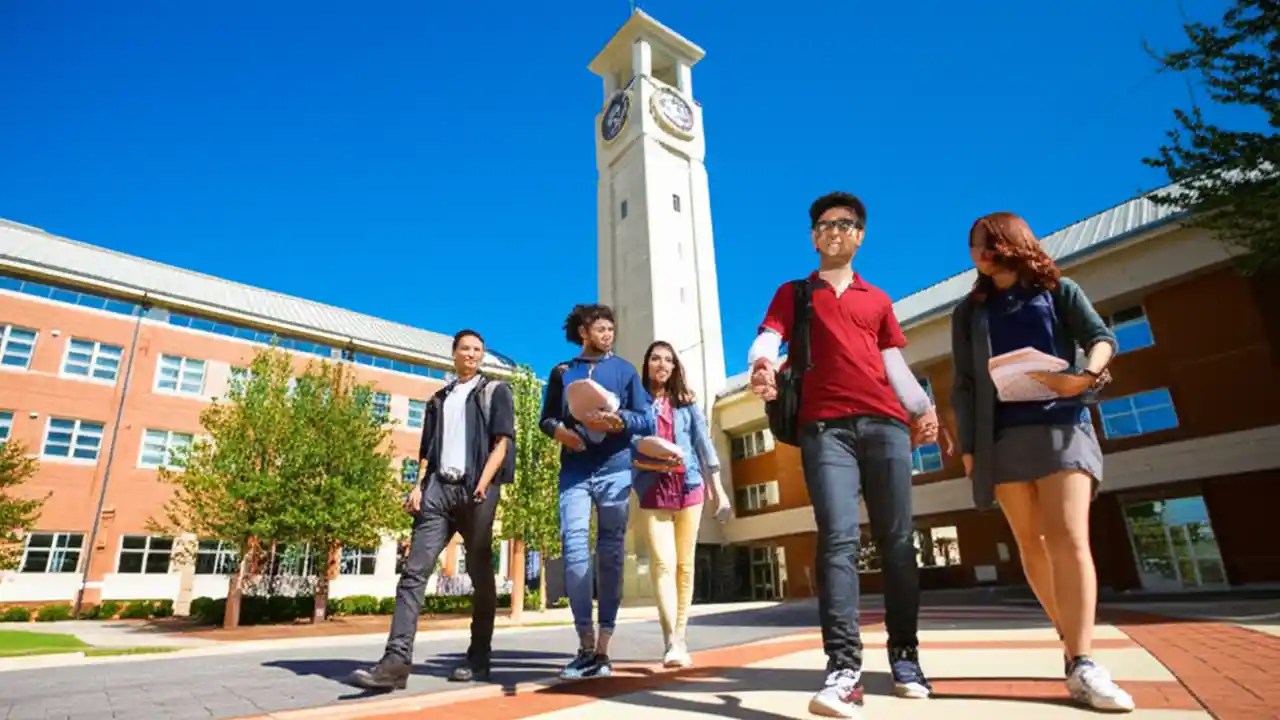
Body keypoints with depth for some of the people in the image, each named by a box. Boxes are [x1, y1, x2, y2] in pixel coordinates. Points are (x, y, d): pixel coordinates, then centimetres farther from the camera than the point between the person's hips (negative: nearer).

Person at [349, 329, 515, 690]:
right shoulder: (440, 398, 22)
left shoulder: (496, 390, 10)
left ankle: (478, 658, 12)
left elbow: (502, 441, -2)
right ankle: (397, 659, -11)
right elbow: (427, 449, 19)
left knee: (480, 573, 2)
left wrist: (483, 484, -14)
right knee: (415, 570, -8)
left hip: (476, 488, -4)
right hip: (439, 488, 4)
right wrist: (419, 486, 3)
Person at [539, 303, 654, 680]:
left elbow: (647, 421, 5)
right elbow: (546, 418, 15)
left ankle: (602, 647, 8)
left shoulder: (625, 370, 10)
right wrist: (558, 430, -7)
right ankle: (586, 644, -2)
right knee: (574, 548, -11)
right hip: (574, 471, 1)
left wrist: (617, 422, -14)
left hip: (615, 470, 0)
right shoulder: (562, 372, 14)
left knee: (610, 555, 1)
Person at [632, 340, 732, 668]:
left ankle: (679, 638, 12)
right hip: (652, 488, -2)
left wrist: (718, 489, 5)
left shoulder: (686, 403, 13)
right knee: (663, 562, -12)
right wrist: (639, 460, -19)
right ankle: (672, 643, -13)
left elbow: (704, 445, 10)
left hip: (688, 485, 2)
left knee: (684, 564, 4)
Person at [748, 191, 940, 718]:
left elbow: (895, 364, 19)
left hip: (885, 424, 3)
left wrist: (922, 409, 0)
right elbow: (767, 338, -1)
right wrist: (760, 365, -25)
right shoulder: (793, 293, 18)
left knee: (896, 539, 3)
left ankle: (905, 656, 16)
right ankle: (844, 668, -15)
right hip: (825, 427, -3)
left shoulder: (878, 299, 25)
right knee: (838, 538, -14)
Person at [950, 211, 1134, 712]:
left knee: (1069, 537, -14)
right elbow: (964, 384, 10)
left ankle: (1081, 664, -13)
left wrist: (1089, 374, -23)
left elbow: (1101, 337, 0)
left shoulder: (1058, 291, 12)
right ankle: (1072, 641, 17)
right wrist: (968, 444, 1)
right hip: (1001, 435, 2)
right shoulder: (969, 312, 15)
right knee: (1031, 543, 4)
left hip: (1061, 424, -2)